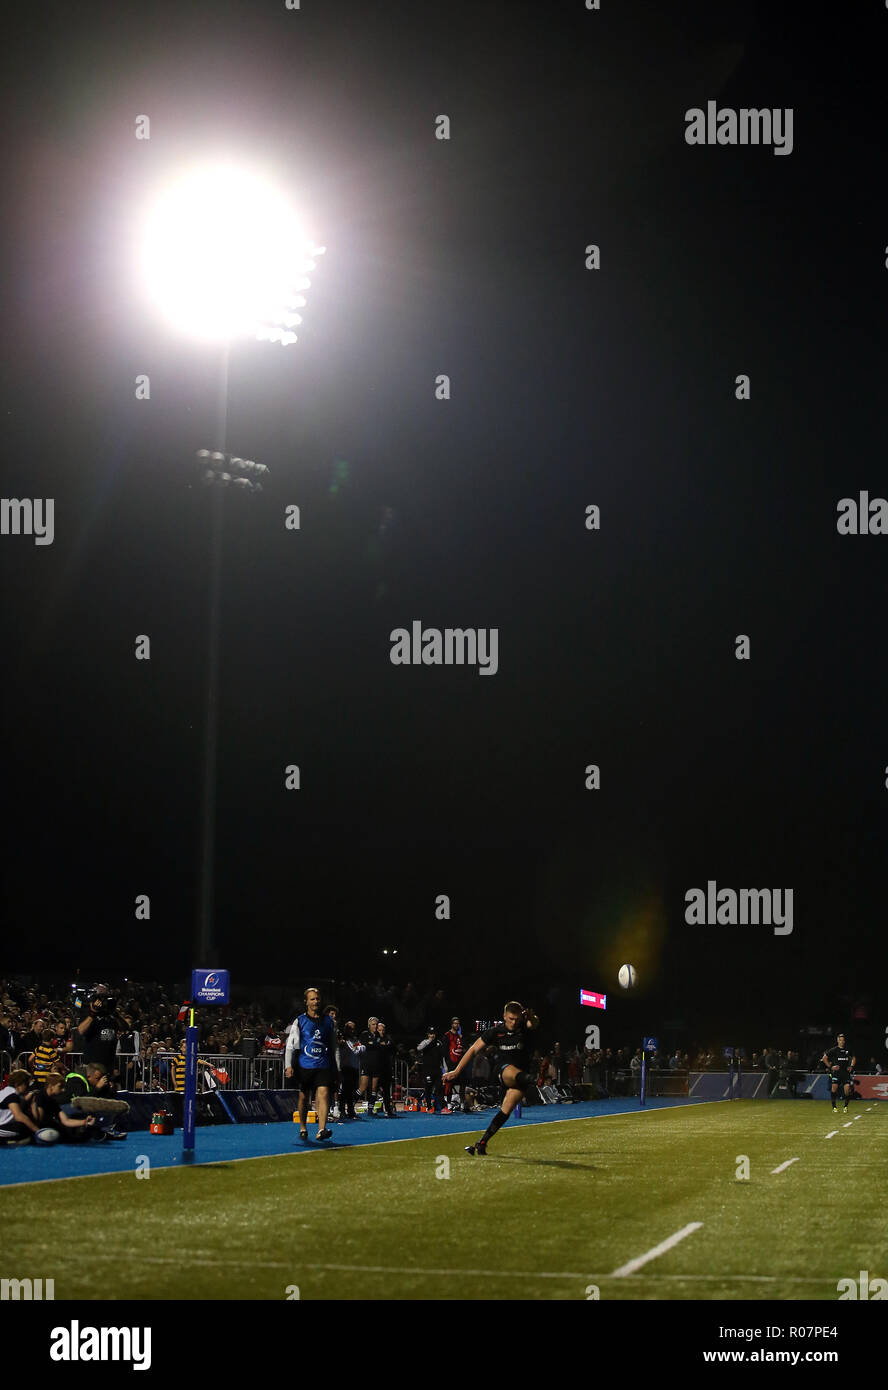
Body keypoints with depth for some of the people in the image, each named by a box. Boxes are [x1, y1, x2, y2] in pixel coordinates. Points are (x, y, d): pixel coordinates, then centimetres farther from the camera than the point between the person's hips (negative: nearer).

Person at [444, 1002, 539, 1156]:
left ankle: (482, 1143, -3)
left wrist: (532, 1018, -51)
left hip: (520, 1076, 1)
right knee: (512, 1071, -37)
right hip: (503, 1072, -1)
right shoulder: (495, 1032, -2)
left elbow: (534, 1024, -25)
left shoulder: (523, 1028, -2)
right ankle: (528, 1079, -73)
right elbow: (473, 1050, 2)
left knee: (505, 1111, -10)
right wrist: (456, 1071, 1)